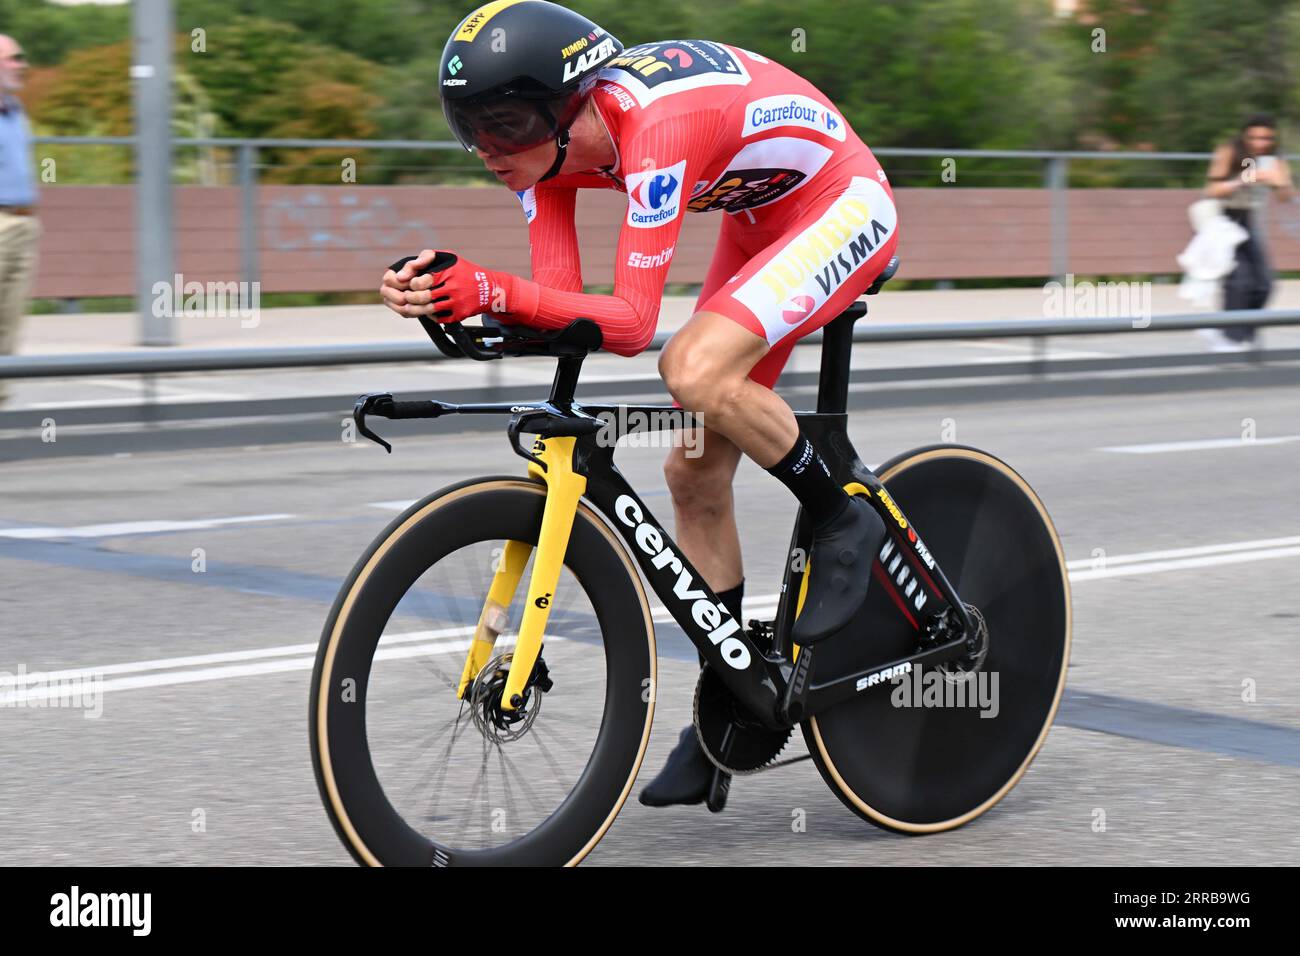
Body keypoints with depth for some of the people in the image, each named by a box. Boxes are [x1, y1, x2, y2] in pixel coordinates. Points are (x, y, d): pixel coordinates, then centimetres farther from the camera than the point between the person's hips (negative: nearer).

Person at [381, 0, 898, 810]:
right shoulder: (548, 139, -13)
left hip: (844, 207, -9)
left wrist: (494, 290, -49)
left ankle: (842, 521, -7)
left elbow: (630, 323, -40)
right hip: (761, 221, 9)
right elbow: (561, 298, -17)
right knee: (696, 474, 4)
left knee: (695, 369, -32)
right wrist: (449, 291, -35)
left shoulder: (655, 129, -36)